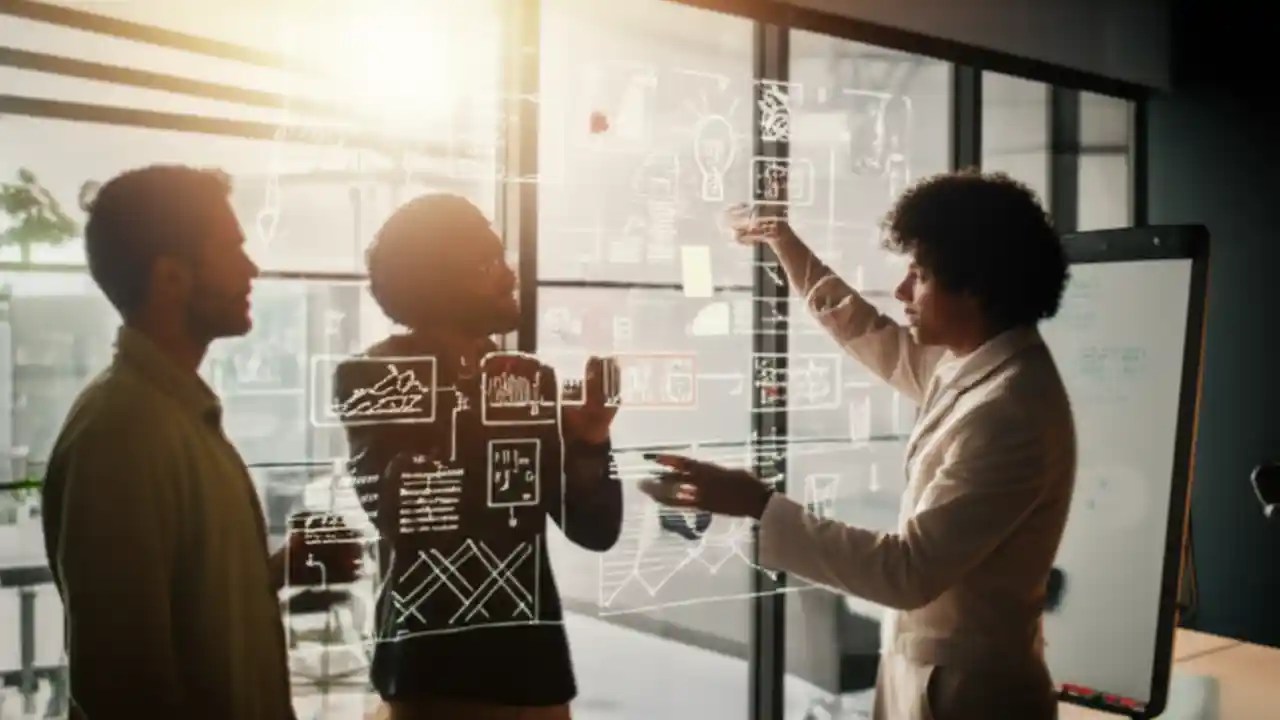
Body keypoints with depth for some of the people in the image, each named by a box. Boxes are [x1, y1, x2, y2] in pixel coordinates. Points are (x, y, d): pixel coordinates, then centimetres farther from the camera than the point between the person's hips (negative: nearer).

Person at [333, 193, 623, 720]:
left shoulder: (534, 381, 6)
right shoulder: (371, 378, -5)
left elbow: (597, 530, 6)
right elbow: (398, 508, -19)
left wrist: (593, 442, -11)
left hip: (532, 666, 4)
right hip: (427, 670, -4)